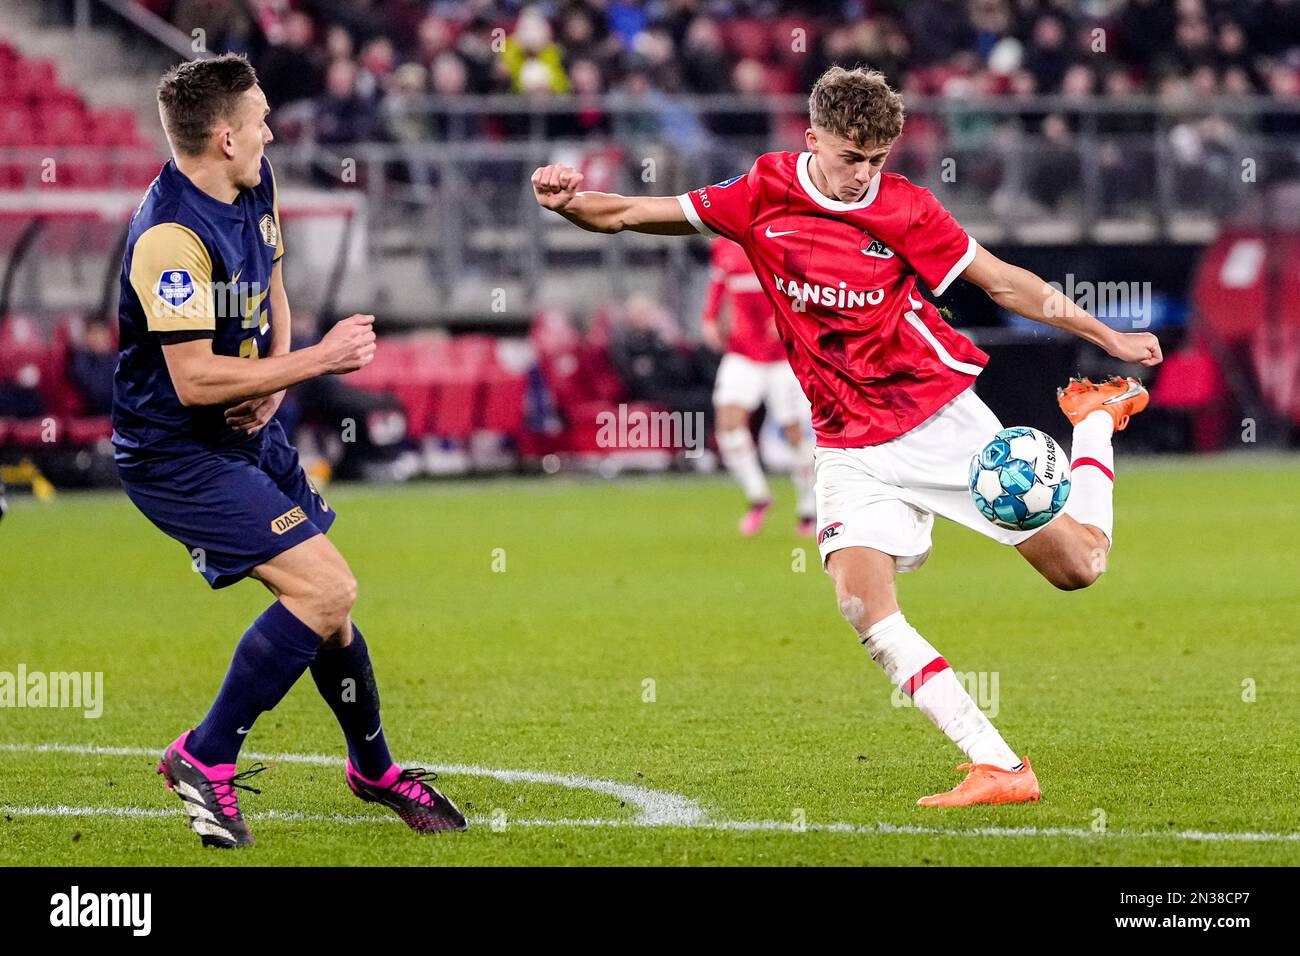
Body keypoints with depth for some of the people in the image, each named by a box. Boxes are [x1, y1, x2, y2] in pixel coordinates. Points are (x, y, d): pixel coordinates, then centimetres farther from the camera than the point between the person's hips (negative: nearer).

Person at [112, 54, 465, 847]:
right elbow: (194, 380, -28)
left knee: (325, 603, 14)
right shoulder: (172, 237, -27)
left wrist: (275, 373, 1)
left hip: (250, 434, 9)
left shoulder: (256, 187, 2)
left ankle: (374, 768, 34)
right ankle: (205, 760, -7)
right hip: (178, 455, -9)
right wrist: (319, 360, -20)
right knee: (325, 587, -18)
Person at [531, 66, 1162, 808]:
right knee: (864, 604, -23)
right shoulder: (762, 196, -4)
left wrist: (1107, 337, 4)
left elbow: (1004, 283, 2)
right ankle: (998, 767, -22)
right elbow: (627, 215, 0)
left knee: (1078, 566, 0)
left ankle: (1096, 420, 32)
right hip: (851, 448, 1)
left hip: (942, 418, -1)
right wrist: (568, 201, -20)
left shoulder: (902, 207, -8)